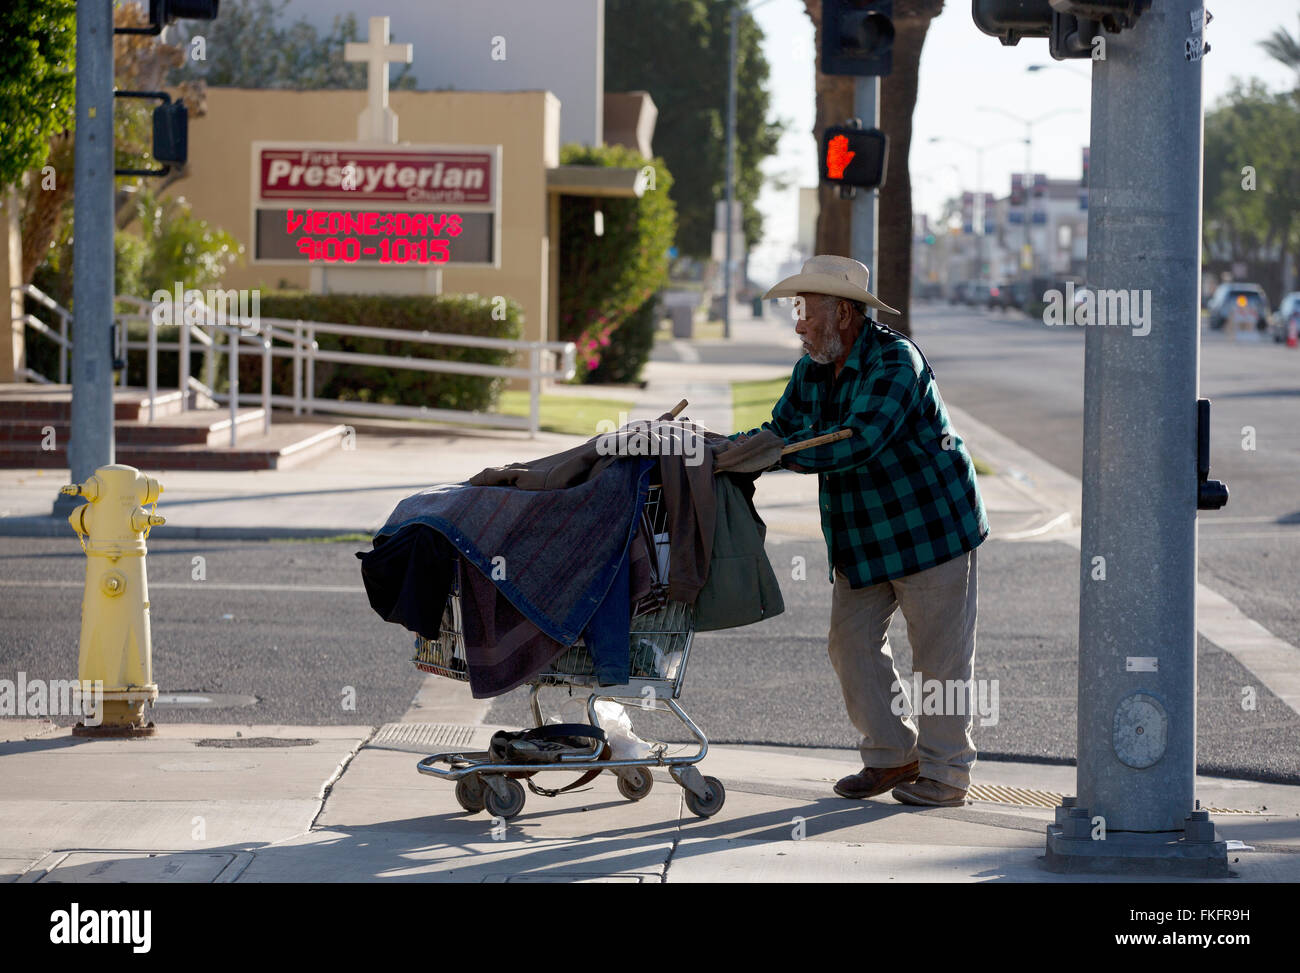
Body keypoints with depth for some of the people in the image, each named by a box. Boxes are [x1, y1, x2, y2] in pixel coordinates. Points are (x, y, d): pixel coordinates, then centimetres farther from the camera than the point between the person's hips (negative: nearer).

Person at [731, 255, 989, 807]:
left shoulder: (895, 362, -23)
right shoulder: (813, 369, 4)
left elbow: (857, 442, -33)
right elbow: (780, 432, 8)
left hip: (932, 523, -8)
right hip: (861, 534, 8)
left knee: (940, 654, -1)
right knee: (852, 642, 6)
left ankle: (945, 773, 8)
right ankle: (893, 754, 19)